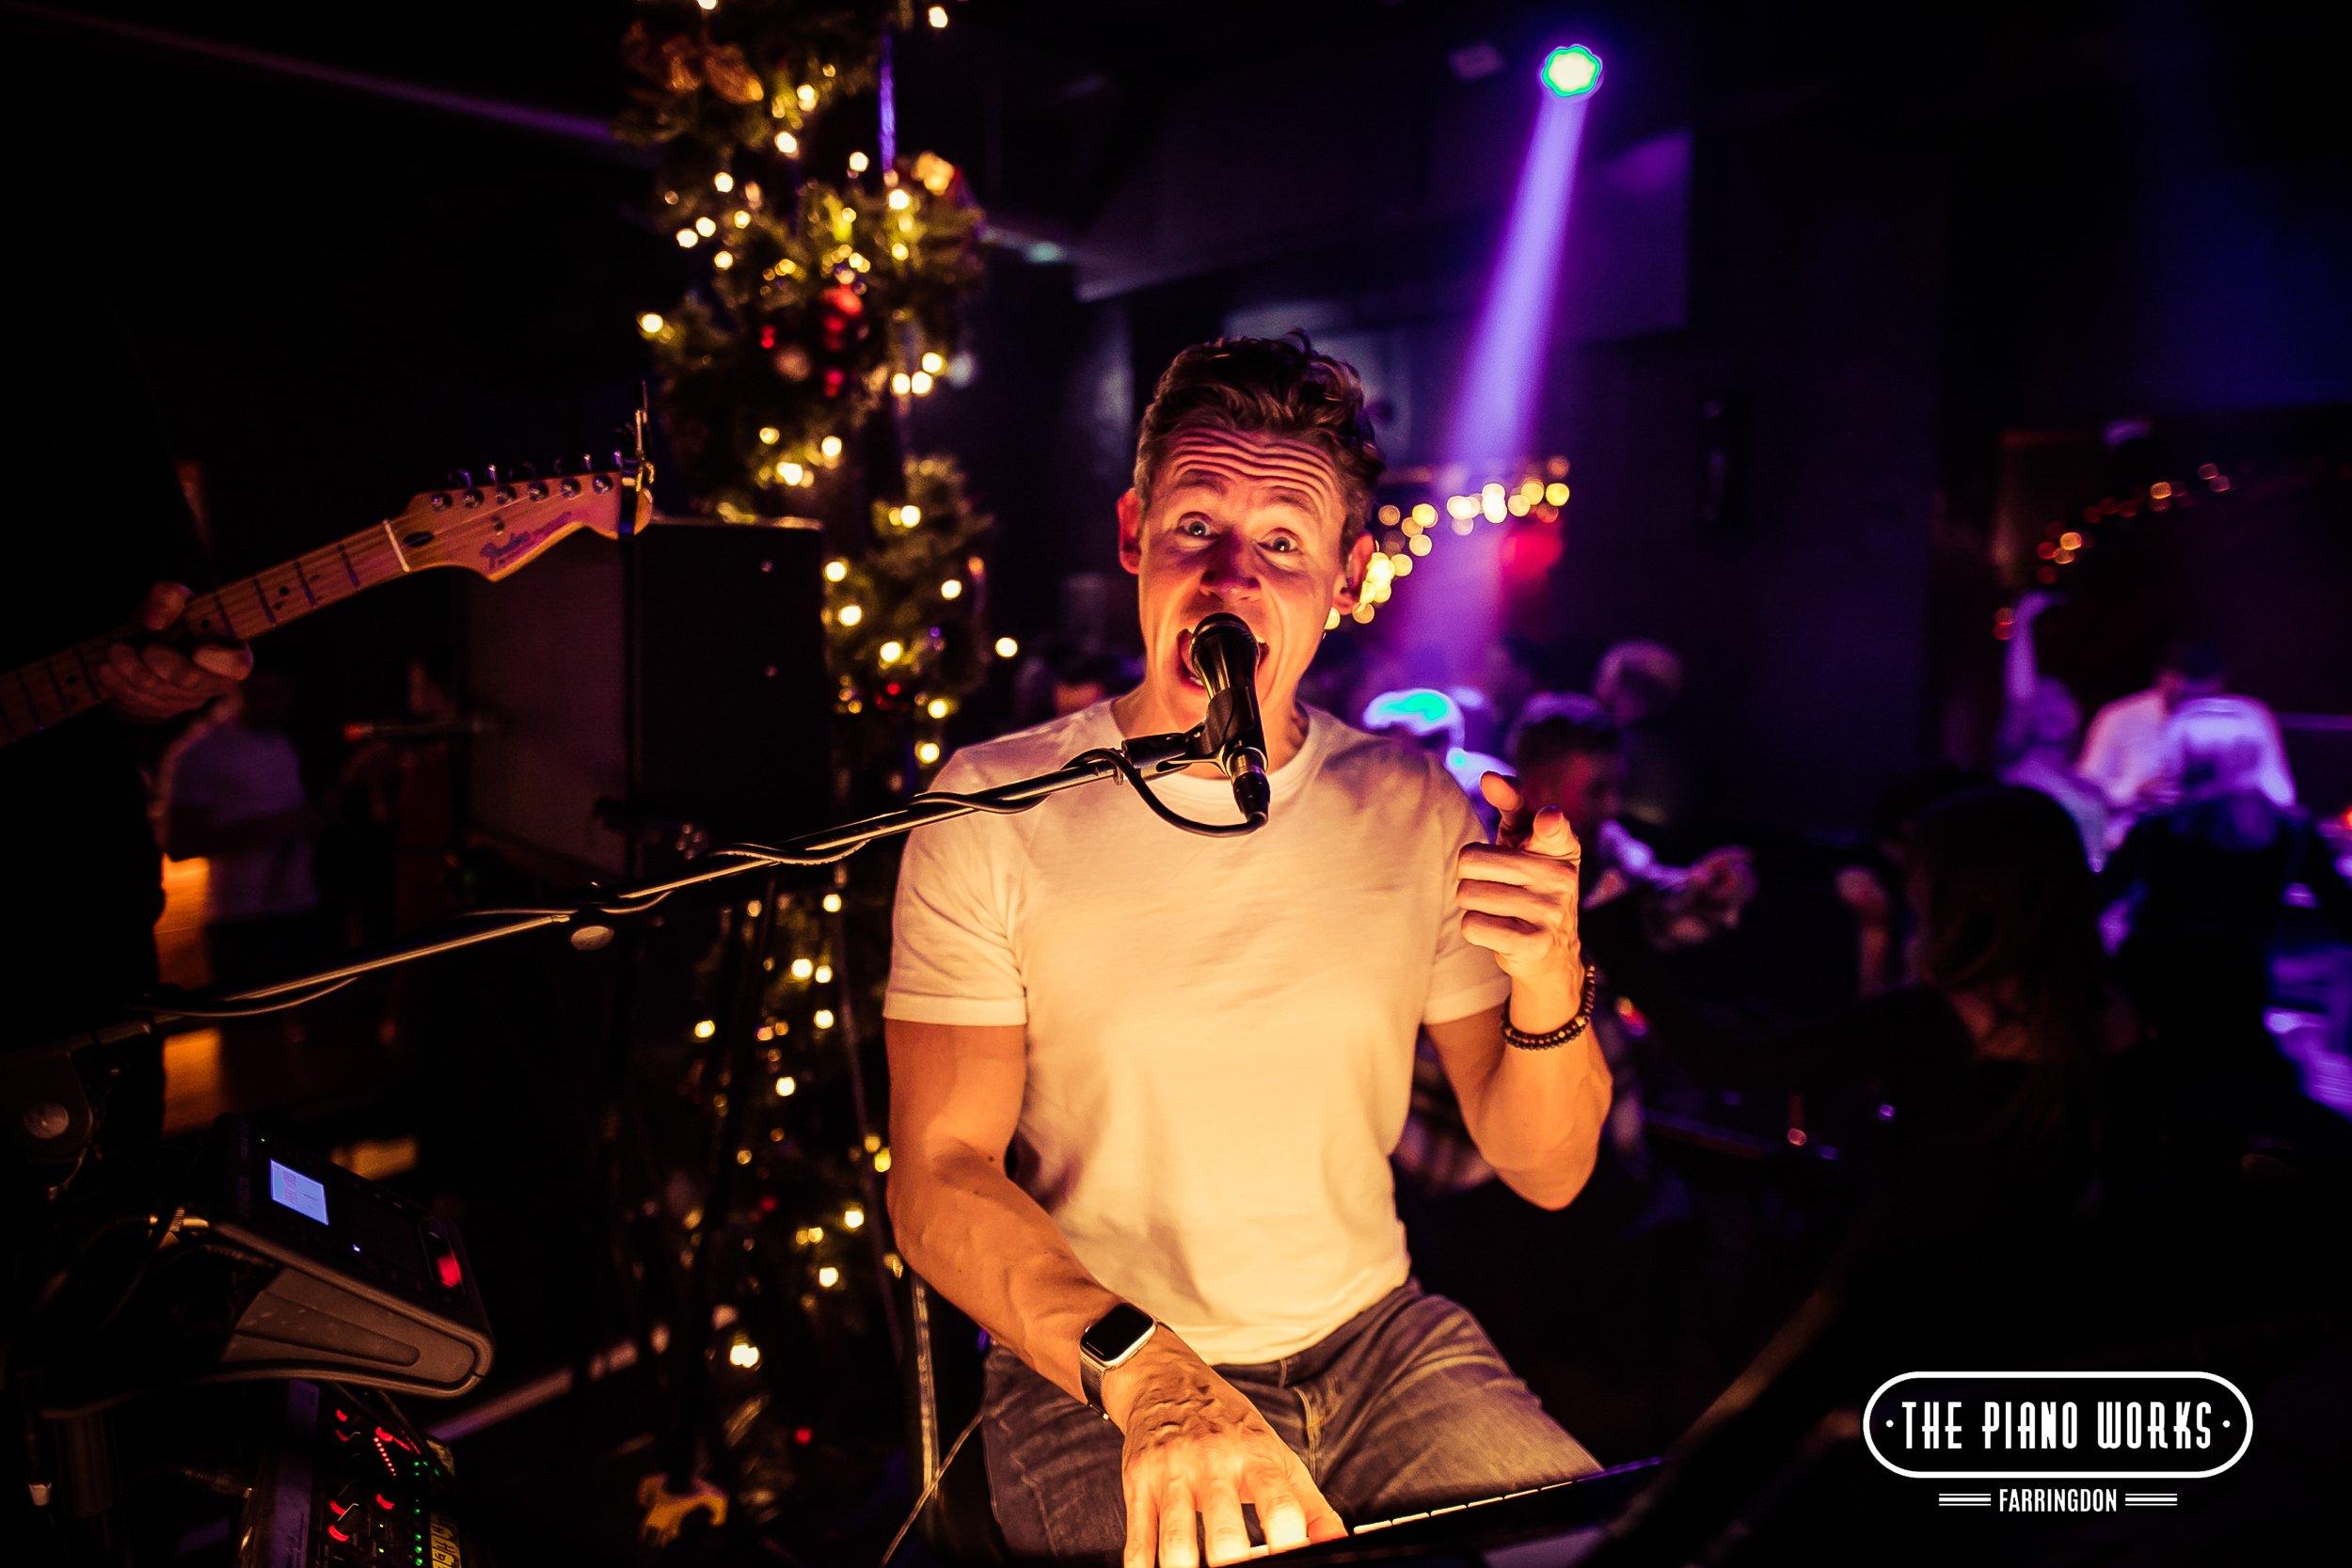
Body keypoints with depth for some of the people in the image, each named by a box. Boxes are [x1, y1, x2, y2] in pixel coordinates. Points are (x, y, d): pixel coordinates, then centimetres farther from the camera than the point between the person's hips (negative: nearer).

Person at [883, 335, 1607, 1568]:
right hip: (1090, 1382, -3)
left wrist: (1548, 985, -19)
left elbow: (1547, 1171, 2)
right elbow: (940, 1176, -10)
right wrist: (1148, 1374, -26)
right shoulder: (995, 811, -8)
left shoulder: (1415, 807, 0)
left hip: (1379, 1340, 4)